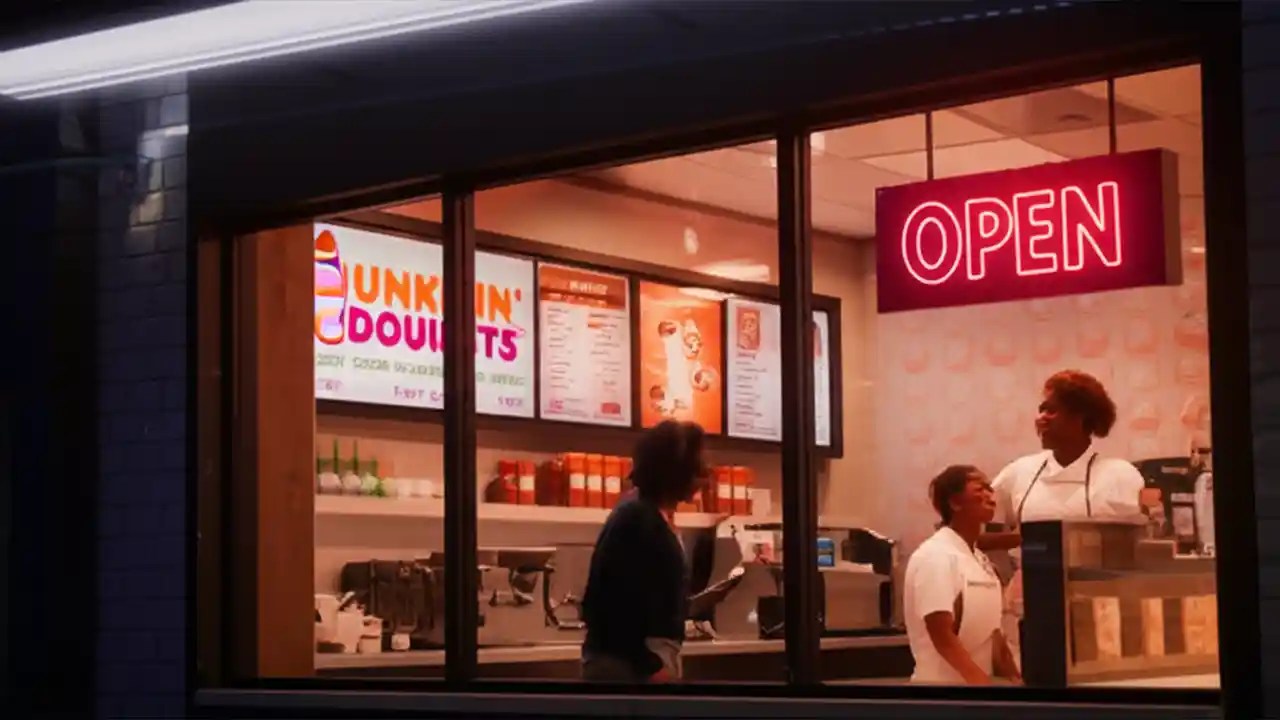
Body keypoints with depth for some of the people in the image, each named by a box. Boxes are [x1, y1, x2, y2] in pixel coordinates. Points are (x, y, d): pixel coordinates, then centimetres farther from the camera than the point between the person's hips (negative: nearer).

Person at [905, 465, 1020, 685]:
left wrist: (1014, 678, 7)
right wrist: (980, 681, -27)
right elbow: (942, 635, -21)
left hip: (978, 680, 9)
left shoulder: (980, 560, 14)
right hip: (943, 681, -9)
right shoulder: (935, 557, -14)